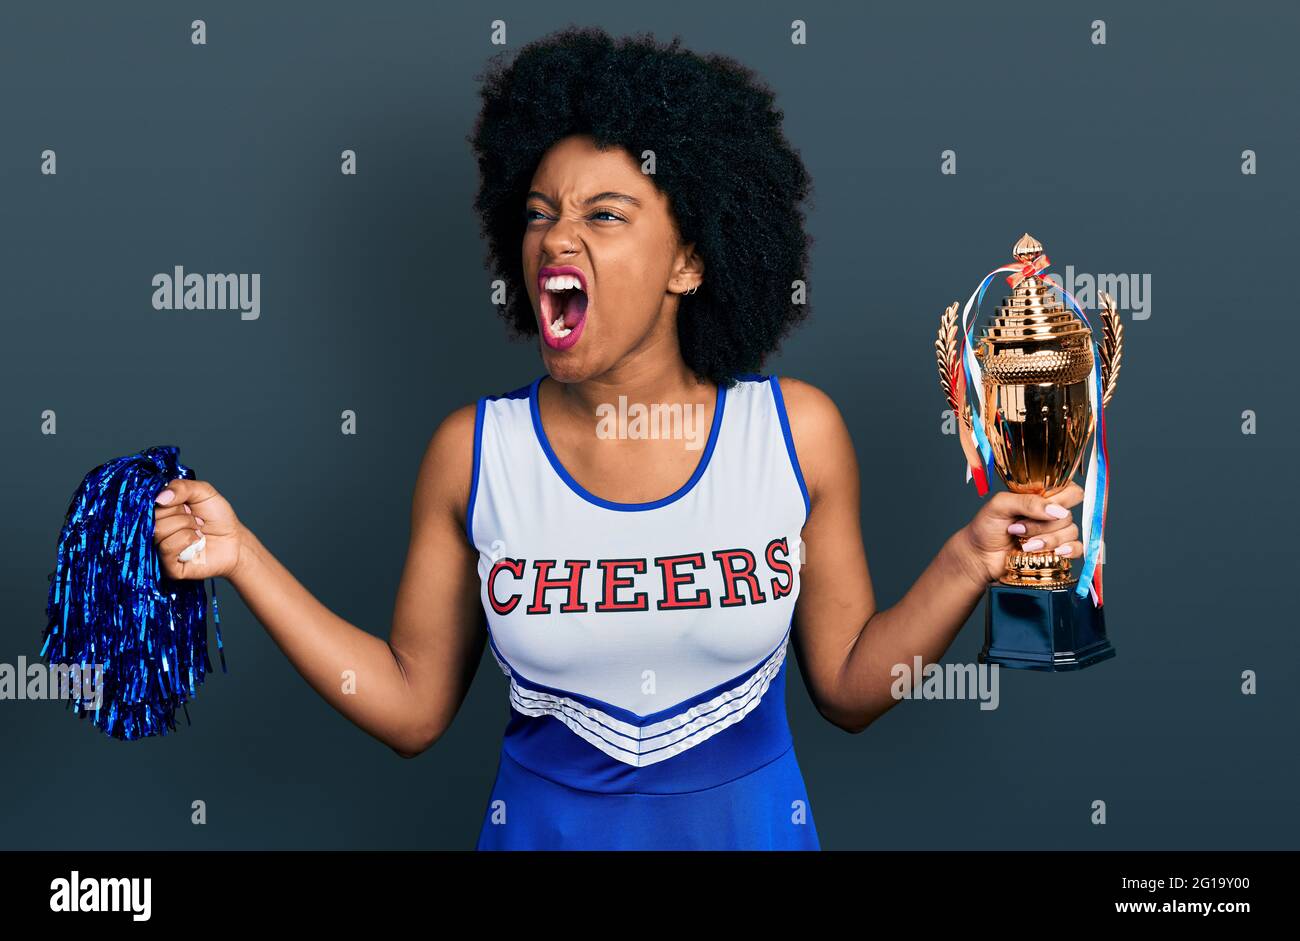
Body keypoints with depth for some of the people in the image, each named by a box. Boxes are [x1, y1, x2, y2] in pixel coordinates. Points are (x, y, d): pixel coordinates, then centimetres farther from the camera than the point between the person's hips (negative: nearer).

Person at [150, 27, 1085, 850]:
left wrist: (971, 560, -15)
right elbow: (411, 707, -4)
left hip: (753, 824, 0)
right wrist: (244, 557, -11)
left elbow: (850, 687, -3)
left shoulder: (796, 432, -10)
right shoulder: (473, 452, -10)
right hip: (546, 825, 0)